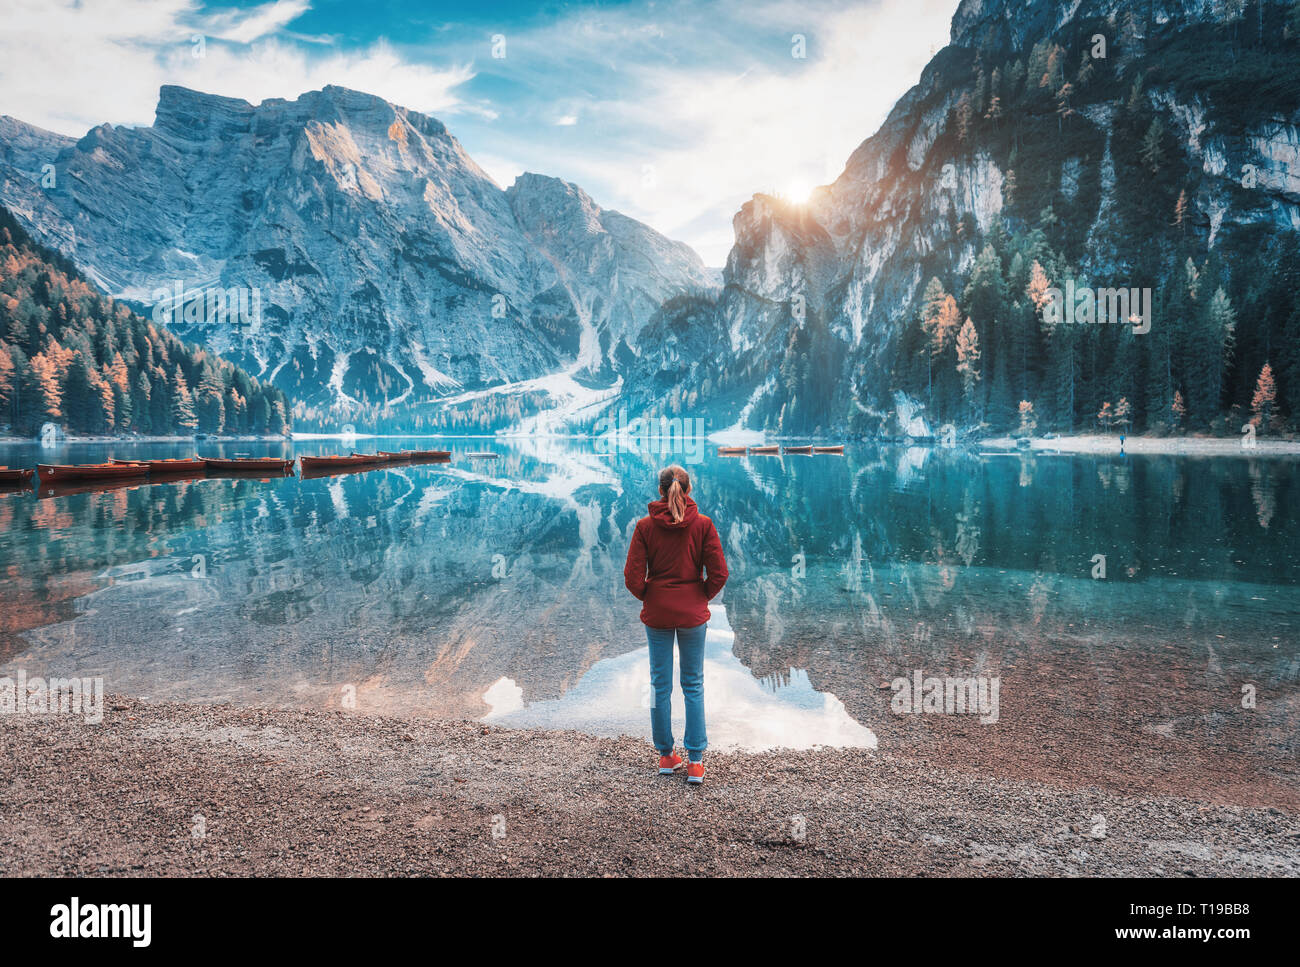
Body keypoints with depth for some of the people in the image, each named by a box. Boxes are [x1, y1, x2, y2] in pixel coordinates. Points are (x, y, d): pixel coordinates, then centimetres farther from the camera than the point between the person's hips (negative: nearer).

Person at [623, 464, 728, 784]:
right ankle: (695, 761, 9)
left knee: (660, 685, 12)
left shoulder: (645, 526, -6)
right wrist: (703, 598, 8)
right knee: (693, 685, 9)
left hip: (656, 614, 0)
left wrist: (648, 598, 10)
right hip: (693, 614, 0)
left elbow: (633, 577, -8)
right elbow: (719, 573, -8)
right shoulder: (703, 524, -6)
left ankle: (666, 756, 21)